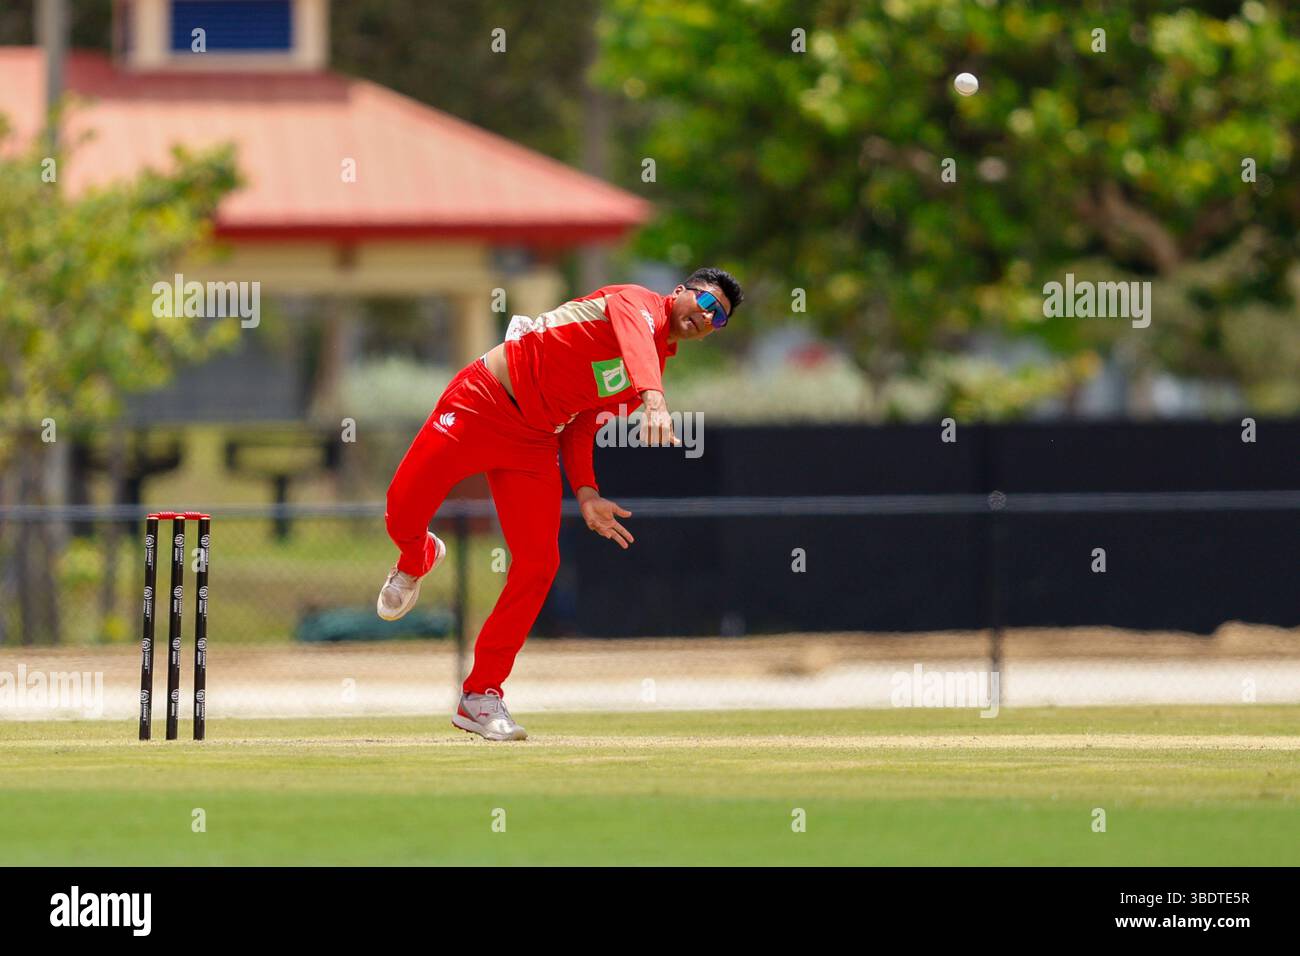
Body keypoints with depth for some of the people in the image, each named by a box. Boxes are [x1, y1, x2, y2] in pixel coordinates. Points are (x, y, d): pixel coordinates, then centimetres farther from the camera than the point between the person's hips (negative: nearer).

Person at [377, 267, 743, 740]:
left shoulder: (654, 370, 12)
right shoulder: (641, 302, -11)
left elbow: (580, 425, 13)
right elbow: (634, 339, -37)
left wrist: (585, 493, -1)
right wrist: (654, 400, -56)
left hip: (535, 441, 7)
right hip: (481, 400, -7)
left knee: (538, 563, -6)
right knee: (403, 515, -9)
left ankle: (481, 695, 3)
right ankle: (418, 560, 32)